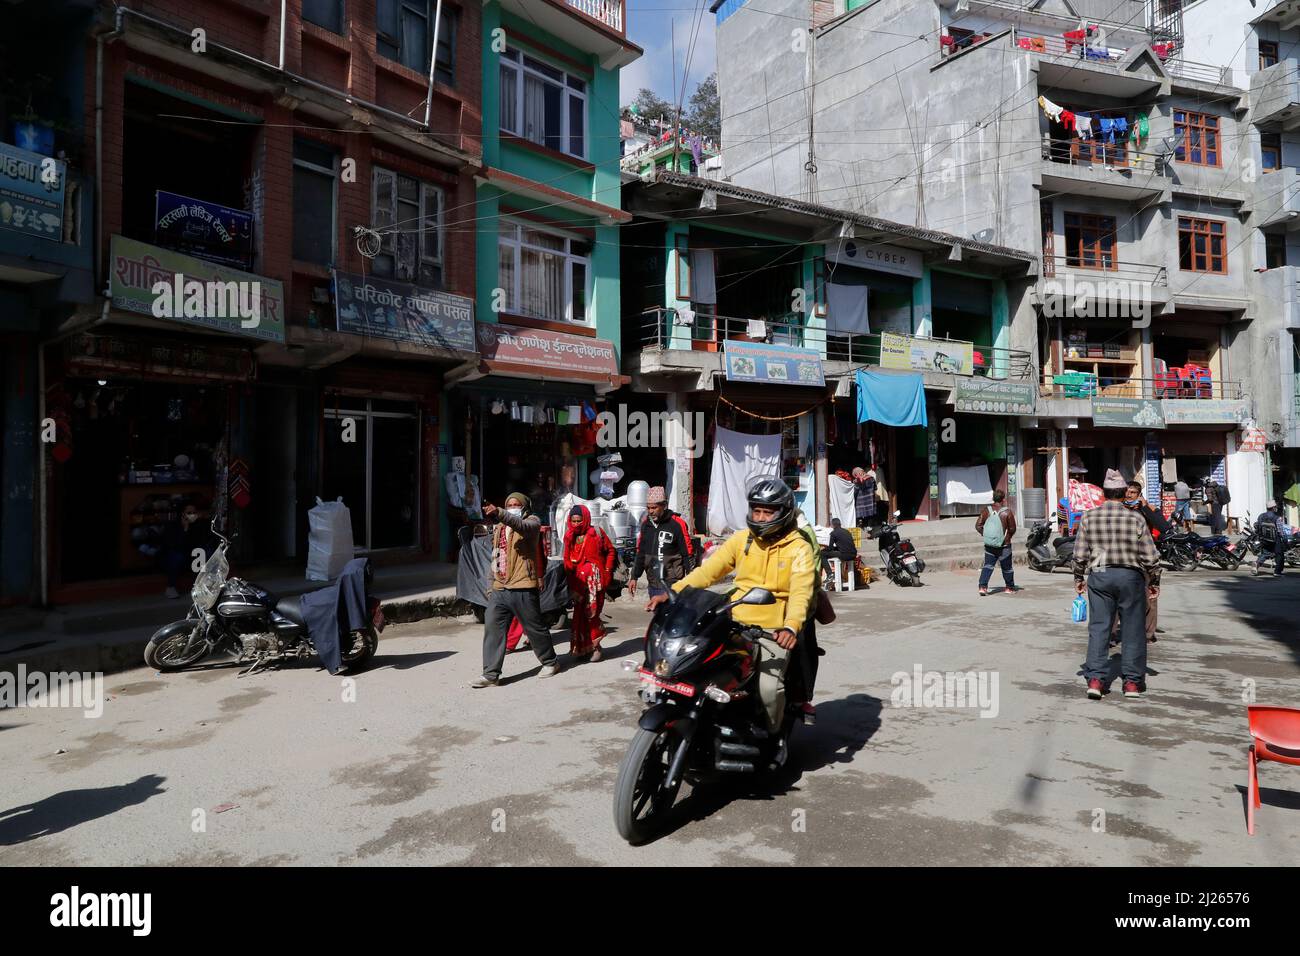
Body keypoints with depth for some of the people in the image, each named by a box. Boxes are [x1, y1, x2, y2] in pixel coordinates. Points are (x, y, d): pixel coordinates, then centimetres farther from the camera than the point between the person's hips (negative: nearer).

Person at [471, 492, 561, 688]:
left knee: (535, 628, 6)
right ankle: (491, 674, 0)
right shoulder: (499, 528, 19)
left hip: (523, 588, -6)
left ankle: (550, 662, 26)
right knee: (492, 628, -4)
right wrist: (490, 585, 19)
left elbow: (521, 525, -27)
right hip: (499, 589, 6)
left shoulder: (532, 522, -1)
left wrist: (499, 514, -43)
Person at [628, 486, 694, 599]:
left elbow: (688, 554, -6)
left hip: (672, 585, -6)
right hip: (653, 584, 6)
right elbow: (640, 553, 19)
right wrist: (634, 577, 18)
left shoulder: (677, 524, -8)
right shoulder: (646, 524, 10)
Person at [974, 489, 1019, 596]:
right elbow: (1012, 529, -8)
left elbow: (978, 526, -2)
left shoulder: (986, 510, -2)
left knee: (988, 565, 7)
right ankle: (1010, 588, 29)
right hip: (1003, 545, -3)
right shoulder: (1007, 512, -12)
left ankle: (983, 587, -9)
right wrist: (1008, 536, 12)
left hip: (989, 545, 3)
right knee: (1007, 567, 13)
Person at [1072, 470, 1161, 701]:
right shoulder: (1135, 519, -7)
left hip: (1099, 576, 1)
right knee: (1132, 630, 9)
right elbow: (1150, 557, -3)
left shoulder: (1089, 517, -4)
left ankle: (1096, 679, 1)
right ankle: (1133, 681, 14)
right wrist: (1154, 582, 10)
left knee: (1098, 627, 5)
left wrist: (1079, 578, 13)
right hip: (1130, 577, -1)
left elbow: (1080, 554, -1)